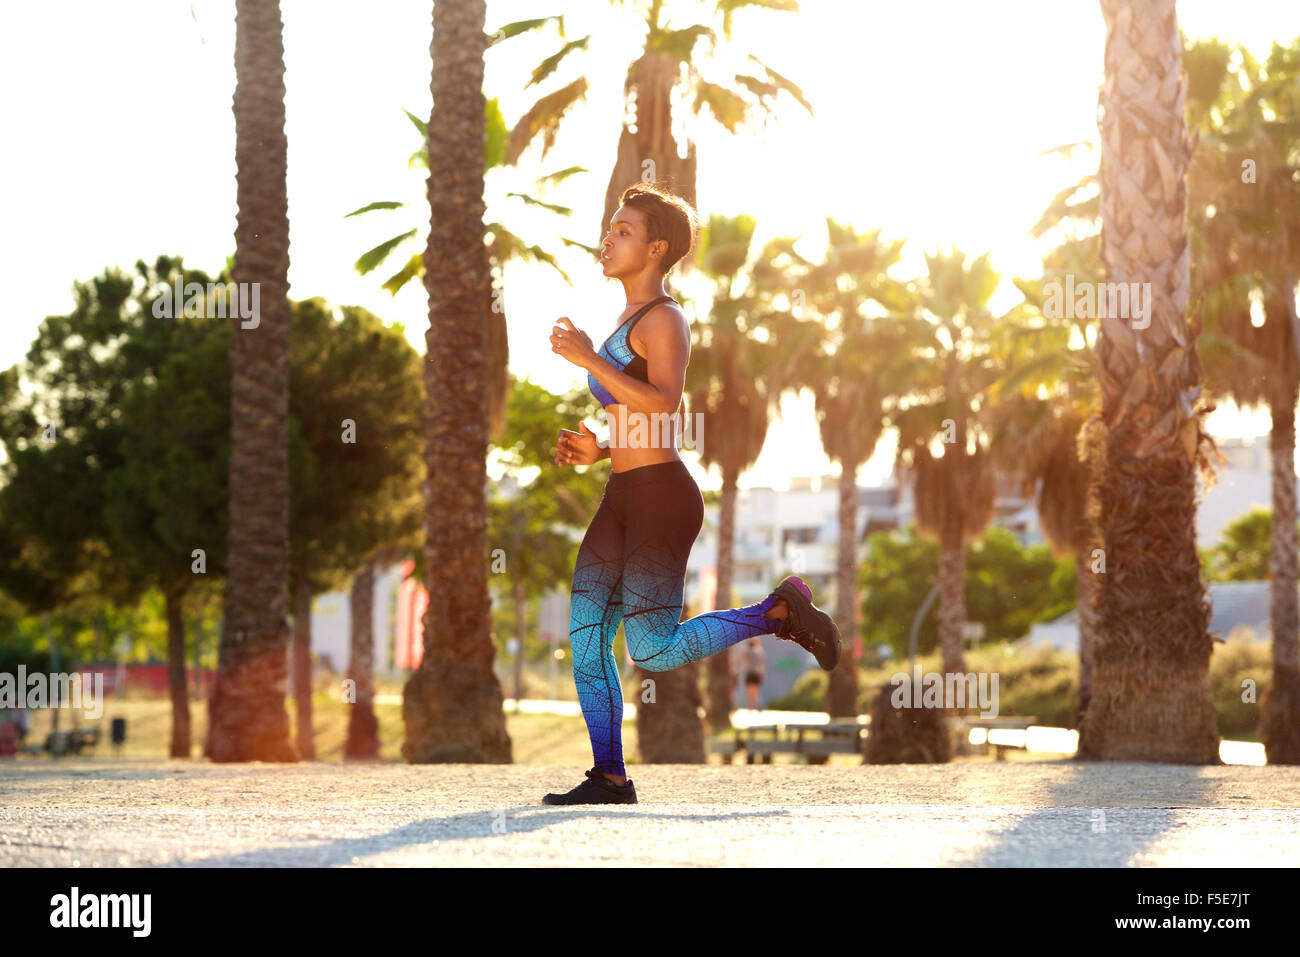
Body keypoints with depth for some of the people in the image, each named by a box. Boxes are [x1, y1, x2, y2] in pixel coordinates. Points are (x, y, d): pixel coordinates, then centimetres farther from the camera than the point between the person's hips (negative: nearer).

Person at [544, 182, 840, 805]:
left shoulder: (664, 320, -10)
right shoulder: (633, 321, 19)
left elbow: (664, 406, -26)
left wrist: (589, 358, -25)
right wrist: (598, 451, 12)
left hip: (661, 498, -9)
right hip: (624, 497, 9)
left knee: (653, 651, -9)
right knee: (584, 635, 0)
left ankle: (779, 612, 6)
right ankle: (609, 777, 3)